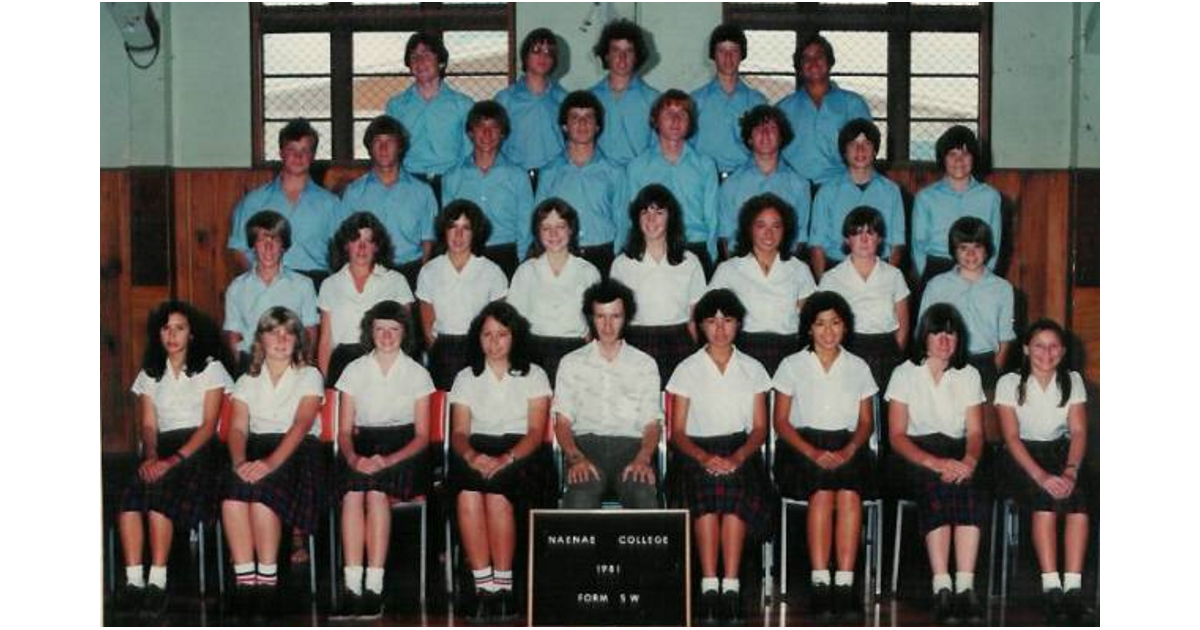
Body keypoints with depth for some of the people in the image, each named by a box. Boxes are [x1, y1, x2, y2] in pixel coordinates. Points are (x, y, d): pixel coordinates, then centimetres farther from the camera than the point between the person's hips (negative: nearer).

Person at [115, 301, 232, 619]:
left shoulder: (209, 368, 8)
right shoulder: (150, 374, 21)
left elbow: (209, 425, -2)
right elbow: (148, 425, 12)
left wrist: (174, 459, -16)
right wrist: (151, 456, -11)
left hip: (198, 448, -4)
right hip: (161, 449, 4)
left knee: (158, 490, -33)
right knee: (130, 495, -28)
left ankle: (157, 581, -31)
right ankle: (134, 579, -31)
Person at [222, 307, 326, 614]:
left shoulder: (309, 376, 10)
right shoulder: (248, 380, 20)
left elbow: (301, 425, -7)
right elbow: (238, 427, 5)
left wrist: (271, 462, -24)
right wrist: (239, 461, -18)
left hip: (297, 450, -3)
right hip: (256, 447, 3)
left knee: (261, 488, -35)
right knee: (234, 485, -32)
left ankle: (267, 578, -28)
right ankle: (244, 578, -31)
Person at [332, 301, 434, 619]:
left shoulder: (417, 374, 8)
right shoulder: (354, 371, 12)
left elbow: (423, 435, 2)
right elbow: (344, 430, 8)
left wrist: (388, 460, -16)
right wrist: (353, 457, -16)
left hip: (403, 450, -1)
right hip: (362, 445, 2)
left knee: (376, 491, -33)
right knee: (352, 492, -32)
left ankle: (374, 586, -34)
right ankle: (352, 586, -35)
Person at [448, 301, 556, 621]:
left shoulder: (533, 376, 12)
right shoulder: (466, 378, 19)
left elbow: (536, 433, 0)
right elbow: (459, 433, 8)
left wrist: (506, 459, -20)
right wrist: (472, 455, -17)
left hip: (521, 455, -2)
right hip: (477, 453, 2)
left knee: (498, 492, -35)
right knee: (468, 493, -34)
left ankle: (503, 587, -26)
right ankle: (483, 586, -31)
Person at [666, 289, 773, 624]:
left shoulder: (752, 369, 15)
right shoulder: (687, 370, 11)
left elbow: (759, 428, 8)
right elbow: (677, 433, 6)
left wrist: (736, 458, -13)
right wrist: (704, 457, -15)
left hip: (740, 451, 0)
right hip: (697, 452, 0)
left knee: (735, 489, -34)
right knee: (704, 488, -34)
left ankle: (730, 587, -34)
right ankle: (709, 588, -33)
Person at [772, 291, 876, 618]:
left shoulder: (858, 368, 17)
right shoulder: (792, 366, 10)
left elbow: (865, 422, 12)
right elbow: (781, 422, 3)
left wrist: (848, 451, -10)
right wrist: (813, 453, -13)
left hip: (847, 448, 1)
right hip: (802, 446, -1)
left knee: (849, 493, -30)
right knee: (822, 492, -32)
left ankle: (845, 582, -32)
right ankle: (820, 582, -32)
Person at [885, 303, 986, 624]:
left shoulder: (968, 375, 17)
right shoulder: (905, 374, 7)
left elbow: (975, 431, 9)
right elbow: (897, 436, -2)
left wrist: (970, 459, -16)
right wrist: (935, 463, -18)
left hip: (958, 455, 2)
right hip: (916, 455, -2)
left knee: (967, 485, -33)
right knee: (936, 487, -35)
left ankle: (965, 586, -39)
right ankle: (942, 587, -40)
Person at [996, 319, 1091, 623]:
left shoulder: (1072, 381, 7)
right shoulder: (1010, 383, -2)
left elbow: (1079, 432, -1)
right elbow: (1012, 437, -10)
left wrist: (1070, 470, -21)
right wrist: (1041, 476, -25)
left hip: (1062, 451, 2)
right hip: (1023, 456, -2)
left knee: (1079, 499, -29)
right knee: (1045, 501, -32)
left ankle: (1073, 585, -32)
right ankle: (1051, 586, -33)